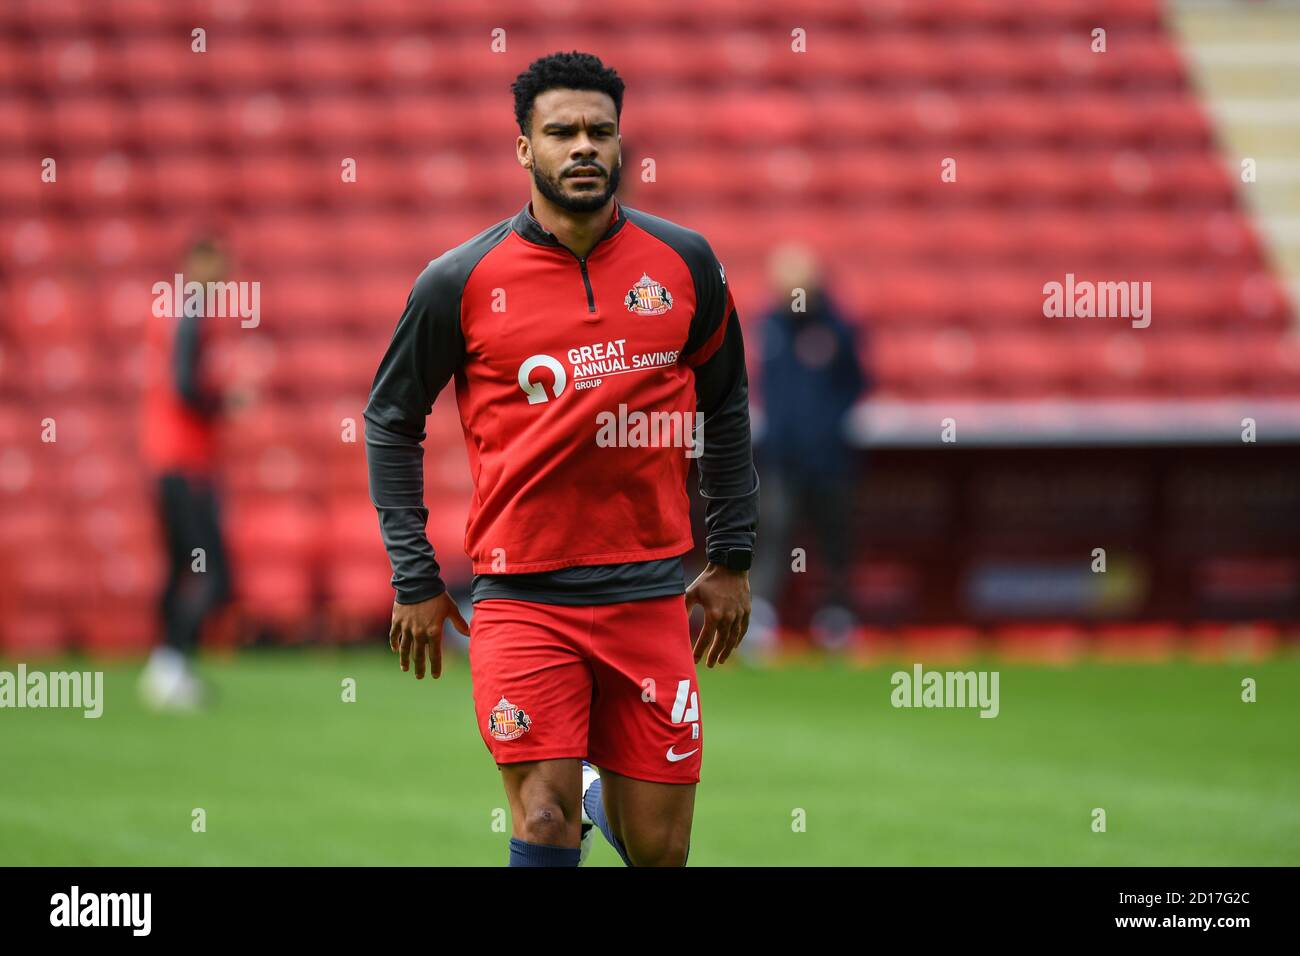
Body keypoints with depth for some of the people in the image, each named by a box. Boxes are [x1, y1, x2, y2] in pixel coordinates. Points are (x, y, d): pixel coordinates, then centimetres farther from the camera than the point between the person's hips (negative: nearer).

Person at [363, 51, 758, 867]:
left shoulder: (685, 264, 3)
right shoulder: (462, 281, -4)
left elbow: (726, 404, 16)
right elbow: (391, 418, 7)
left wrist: (734, 561, 14)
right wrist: (415, 580, 4)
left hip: (650, 594, 2)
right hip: (523, 595, -2)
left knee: (659, 849, 6)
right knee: (545, 827, -15)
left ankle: (598, 796, 37)